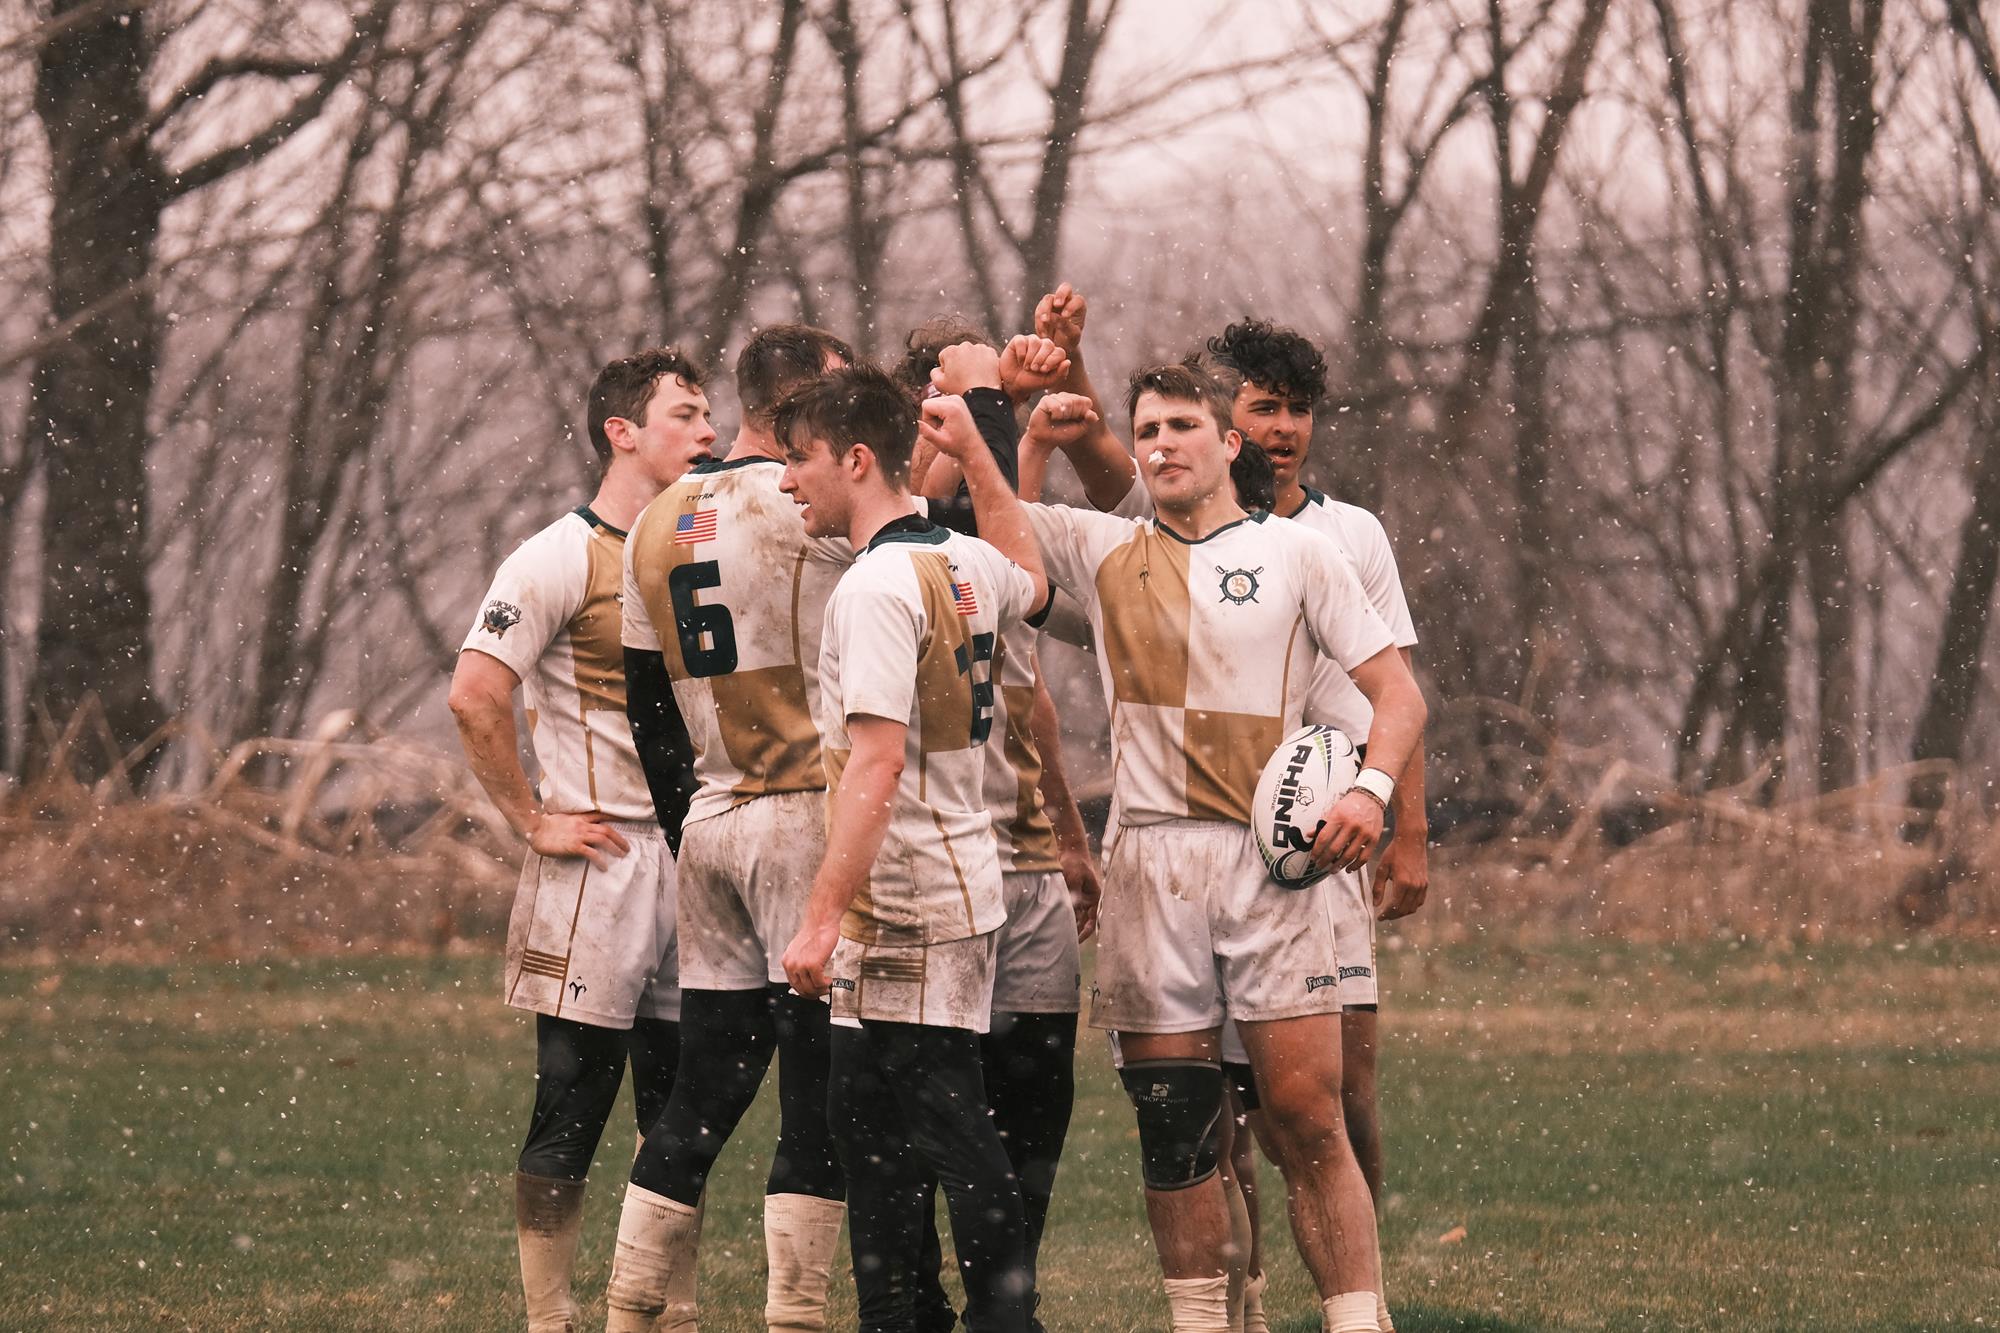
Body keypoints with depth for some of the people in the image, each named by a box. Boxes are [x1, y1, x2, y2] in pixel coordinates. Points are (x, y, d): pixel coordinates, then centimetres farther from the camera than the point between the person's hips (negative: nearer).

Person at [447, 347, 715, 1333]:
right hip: (598, 871, -7)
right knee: (570, 1111, -4)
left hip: (690, 863, 7)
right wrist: (534, 822, -13)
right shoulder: (562, 559, -8)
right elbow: (475, 697, -16)